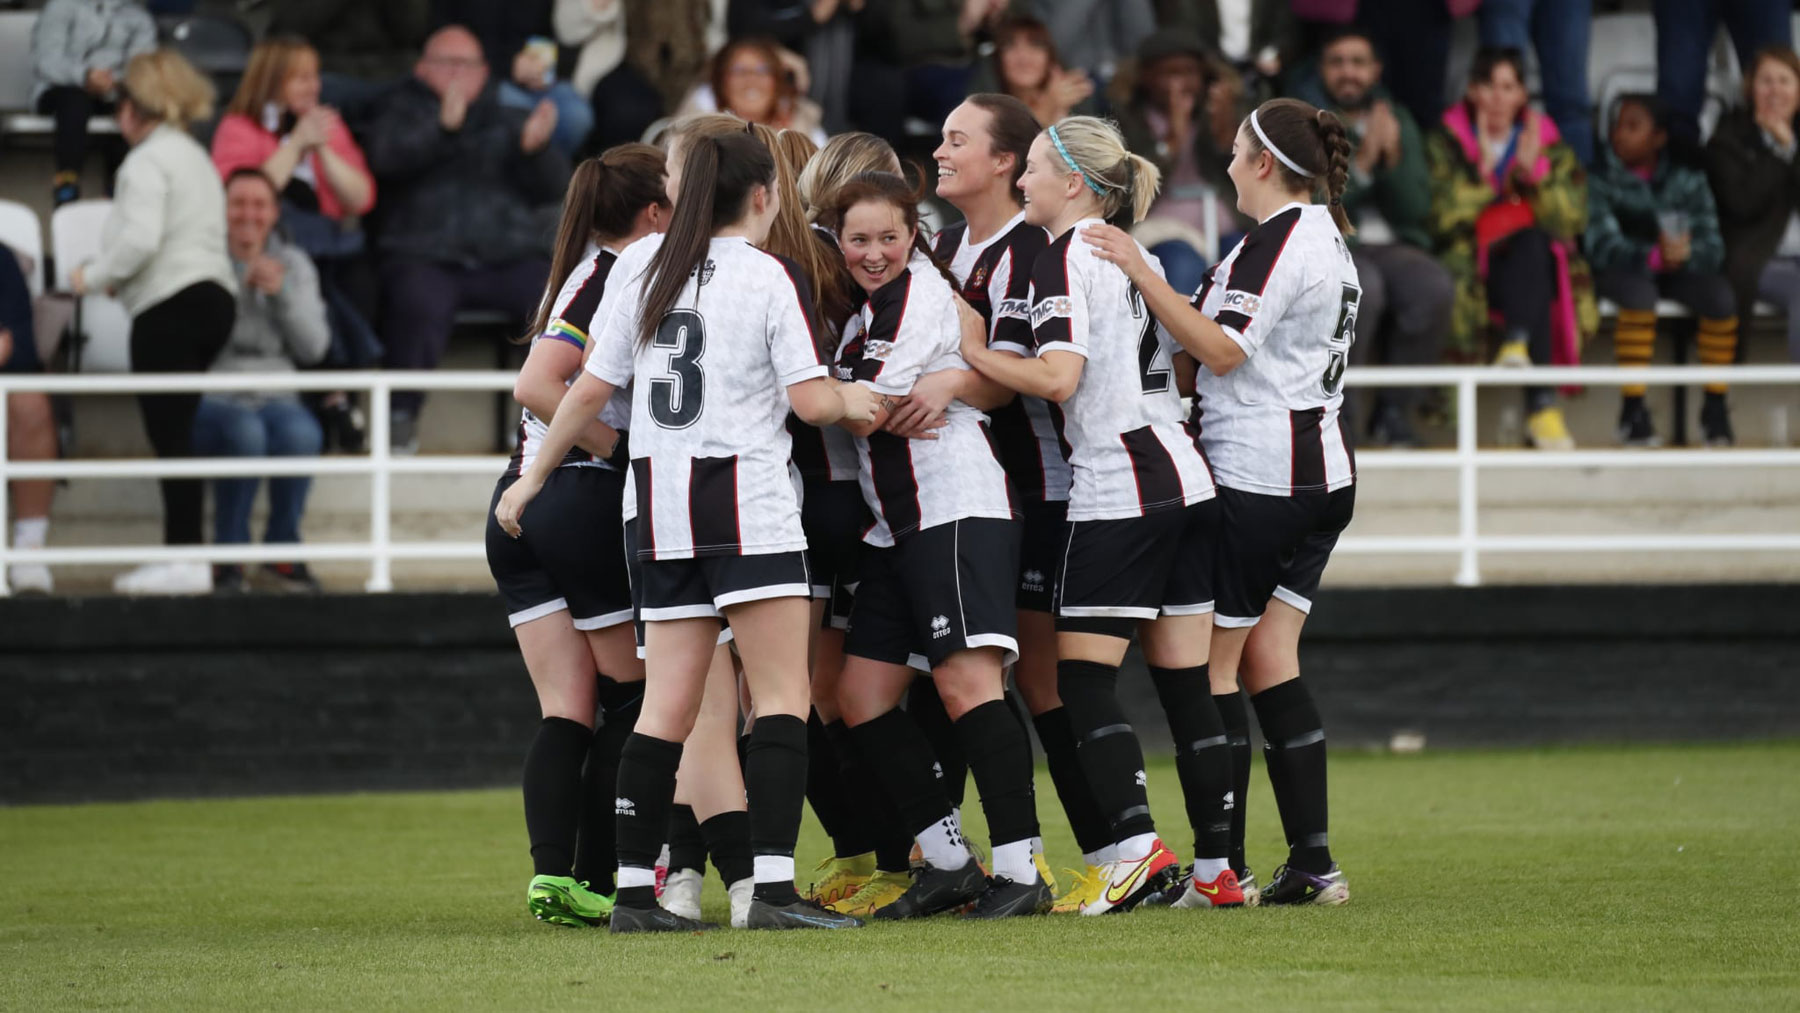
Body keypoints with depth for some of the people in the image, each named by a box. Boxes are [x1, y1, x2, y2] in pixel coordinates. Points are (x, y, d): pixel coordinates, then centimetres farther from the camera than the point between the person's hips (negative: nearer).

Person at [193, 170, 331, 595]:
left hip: (275, 397, 3)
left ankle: (281, 552, -14)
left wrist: (282, 293, -7)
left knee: (302, 433, -34)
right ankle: (228, 555, -20)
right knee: (245, 433, -38)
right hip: (212, 396, -3)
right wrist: (240, 286, -13)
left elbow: (313, 347, 7)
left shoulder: (293, 264, 15)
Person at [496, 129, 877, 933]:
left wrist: (533, 477, 23)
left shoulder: (645, 271, 9)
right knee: (782, 696, -5)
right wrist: (852, 401, 10)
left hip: (661, 499, 6)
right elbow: (811, 401, -12)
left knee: (666, 708, 7)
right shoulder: (769, 277, -6)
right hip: (746, 503, -6)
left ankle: (634, 890, 5)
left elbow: (591, 390, 12)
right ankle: (773, 888, -16)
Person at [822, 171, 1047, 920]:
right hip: (896, 525, 9)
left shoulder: (919, 294, -7)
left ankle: (1019, 871, -18)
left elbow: (867, 411, -13)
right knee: (861, 696, 4)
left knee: (966, 680, -17)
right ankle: (947, 860, 10)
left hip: (959, 509, -9)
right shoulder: (866, 304, 17)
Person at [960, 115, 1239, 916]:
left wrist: (965, 350, -11)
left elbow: (1057, 376, -20)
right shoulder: (1136, 256, 16)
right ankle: (1215, 869, 7)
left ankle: (1138, 850, -17)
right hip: (1186, 479, 8)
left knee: (1083, 680, -5)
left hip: (1116, 493, -8)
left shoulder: (1064, 260, -9)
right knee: (1186, 683, 8)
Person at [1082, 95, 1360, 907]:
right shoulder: (1328, 238, 16)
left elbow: (1224, 349, -22)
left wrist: (1142, 274, -21)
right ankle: (1312, 862, 2)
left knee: (1213, 664, -3)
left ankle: (1224, 867, -3)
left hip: (1255, 474, -9)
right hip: (1321, 470, 9)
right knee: (1270, 664, 8)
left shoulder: (1276, 240, -14)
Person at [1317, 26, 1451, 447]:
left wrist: (1394, 157, -10)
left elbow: (1416, 209, 7)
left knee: (1434, 286, -31)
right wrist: (1361, 163, -16)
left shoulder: (1398, 121, 15)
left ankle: (1394, 411, -15)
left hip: (1392, 246, 3)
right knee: (1363, 288, -38)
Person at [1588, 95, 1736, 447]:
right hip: (1618, 273, -3)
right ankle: (1633, 409, -30)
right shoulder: (1599, 178, -8)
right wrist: (1654, 255, -37)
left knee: (1720, 292, -26)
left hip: (1674, 272, 3)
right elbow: (1601, 245, -20)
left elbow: (1712, 247, -6)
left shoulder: (1687, 180, 2)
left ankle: (1716, 406, -12)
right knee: (1639, 292, -37)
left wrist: (1684, 254, -31)